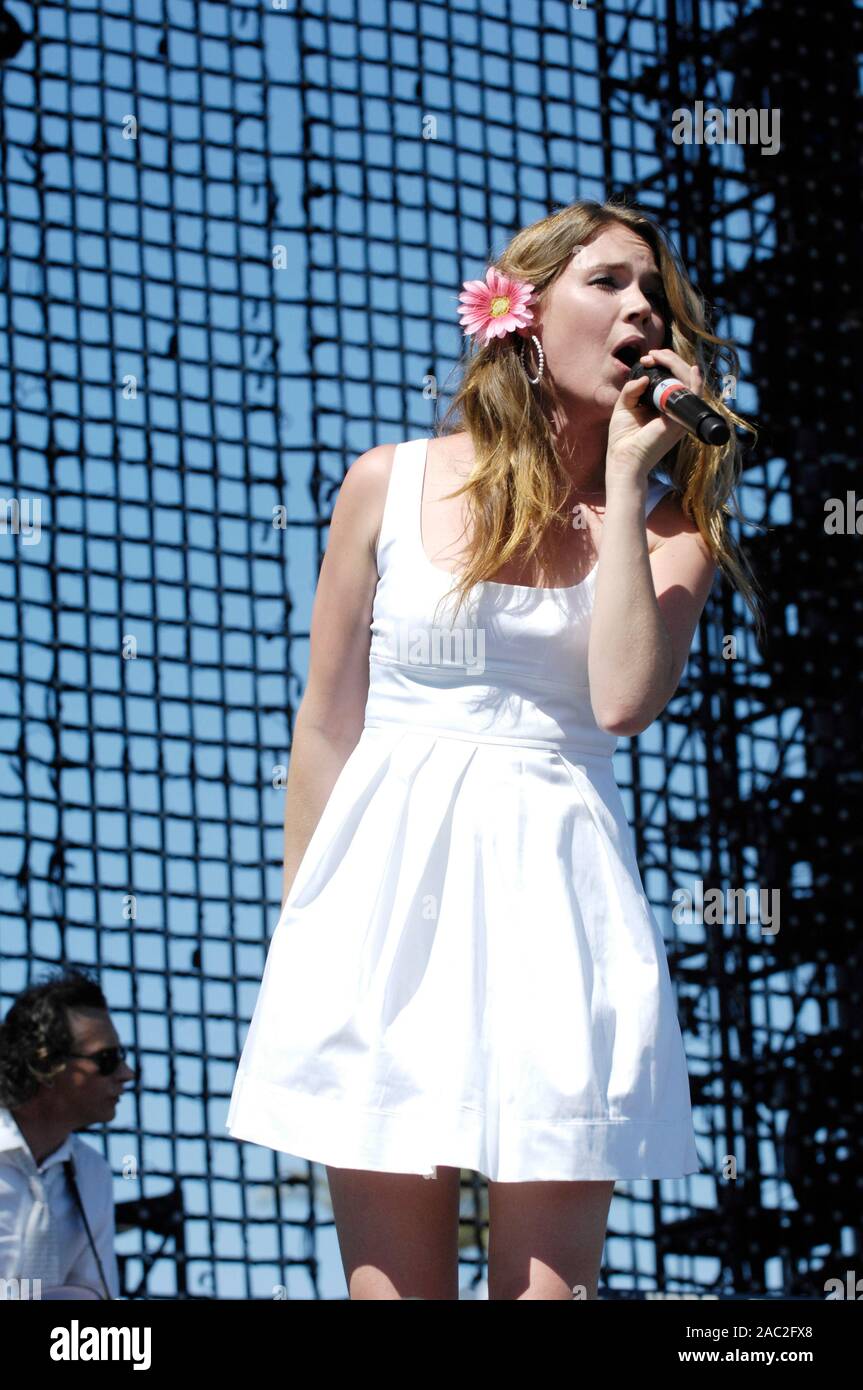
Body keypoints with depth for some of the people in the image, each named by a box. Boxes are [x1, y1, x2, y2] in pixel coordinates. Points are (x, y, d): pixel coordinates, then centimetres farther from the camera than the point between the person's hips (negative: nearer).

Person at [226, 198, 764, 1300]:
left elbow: (624, 699, -11)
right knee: (393, 1282, -3)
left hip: (556, 894, 1)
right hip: (388, 880, 0)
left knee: (546, 1281, -5)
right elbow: (326, 725, 10)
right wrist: (299, 934, 9)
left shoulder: (667, 524, 8)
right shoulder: (389, 485, 7)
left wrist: (625, 479, -7)